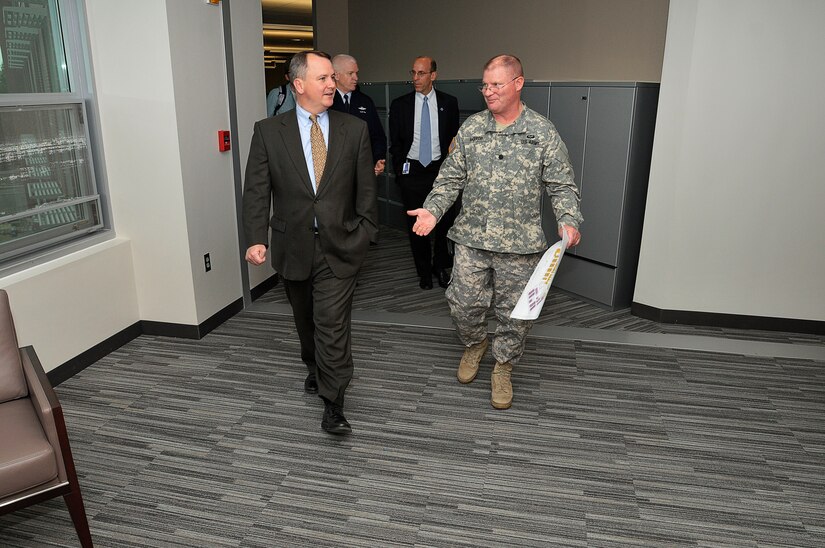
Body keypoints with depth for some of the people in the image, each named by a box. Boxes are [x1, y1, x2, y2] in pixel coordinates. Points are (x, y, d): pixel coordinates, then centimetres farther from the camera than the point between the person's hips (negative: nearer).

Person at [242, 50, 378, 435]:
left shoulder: (355, 130, -1)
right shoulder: (268, 131, -3)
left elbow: (366, 188, 3)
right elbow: (256, 191, -4)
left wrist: (366, 233, 0)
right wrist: (256, 239, -13)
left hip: (339, 246, -1)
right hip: (293, 246, 2)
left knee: (333, 323, -5)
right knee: (306, 320, 19)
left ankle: (333, 404, 7)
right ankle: (315, 368, 46)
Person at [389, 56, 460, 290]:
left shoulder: (449, 102, 3)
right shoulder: (400, 104, 3)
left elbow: (454, 138, 8)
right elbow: (395, 142, 7)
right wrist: (400, 170, 0)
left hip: (440, 169, 0)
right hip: (411, 171, 0)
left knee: (445, 221, 0)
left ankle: (441, 267, 22)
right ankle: (424, 271, 21)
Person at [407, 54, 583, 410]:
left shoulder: (543, 132, -2)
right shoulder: (471, 128, 5)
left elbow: (561, 185, -1)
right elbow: (451, 178, 7)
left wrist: (568, 221, -17)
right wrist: (432, 209, -7)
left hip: (519, 244, -2)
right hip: (471, 238, 2)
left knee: (513, 311, 9)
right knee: (463, 303, 7)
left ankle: (503, 368, 31)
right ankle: (475, 343, 39)